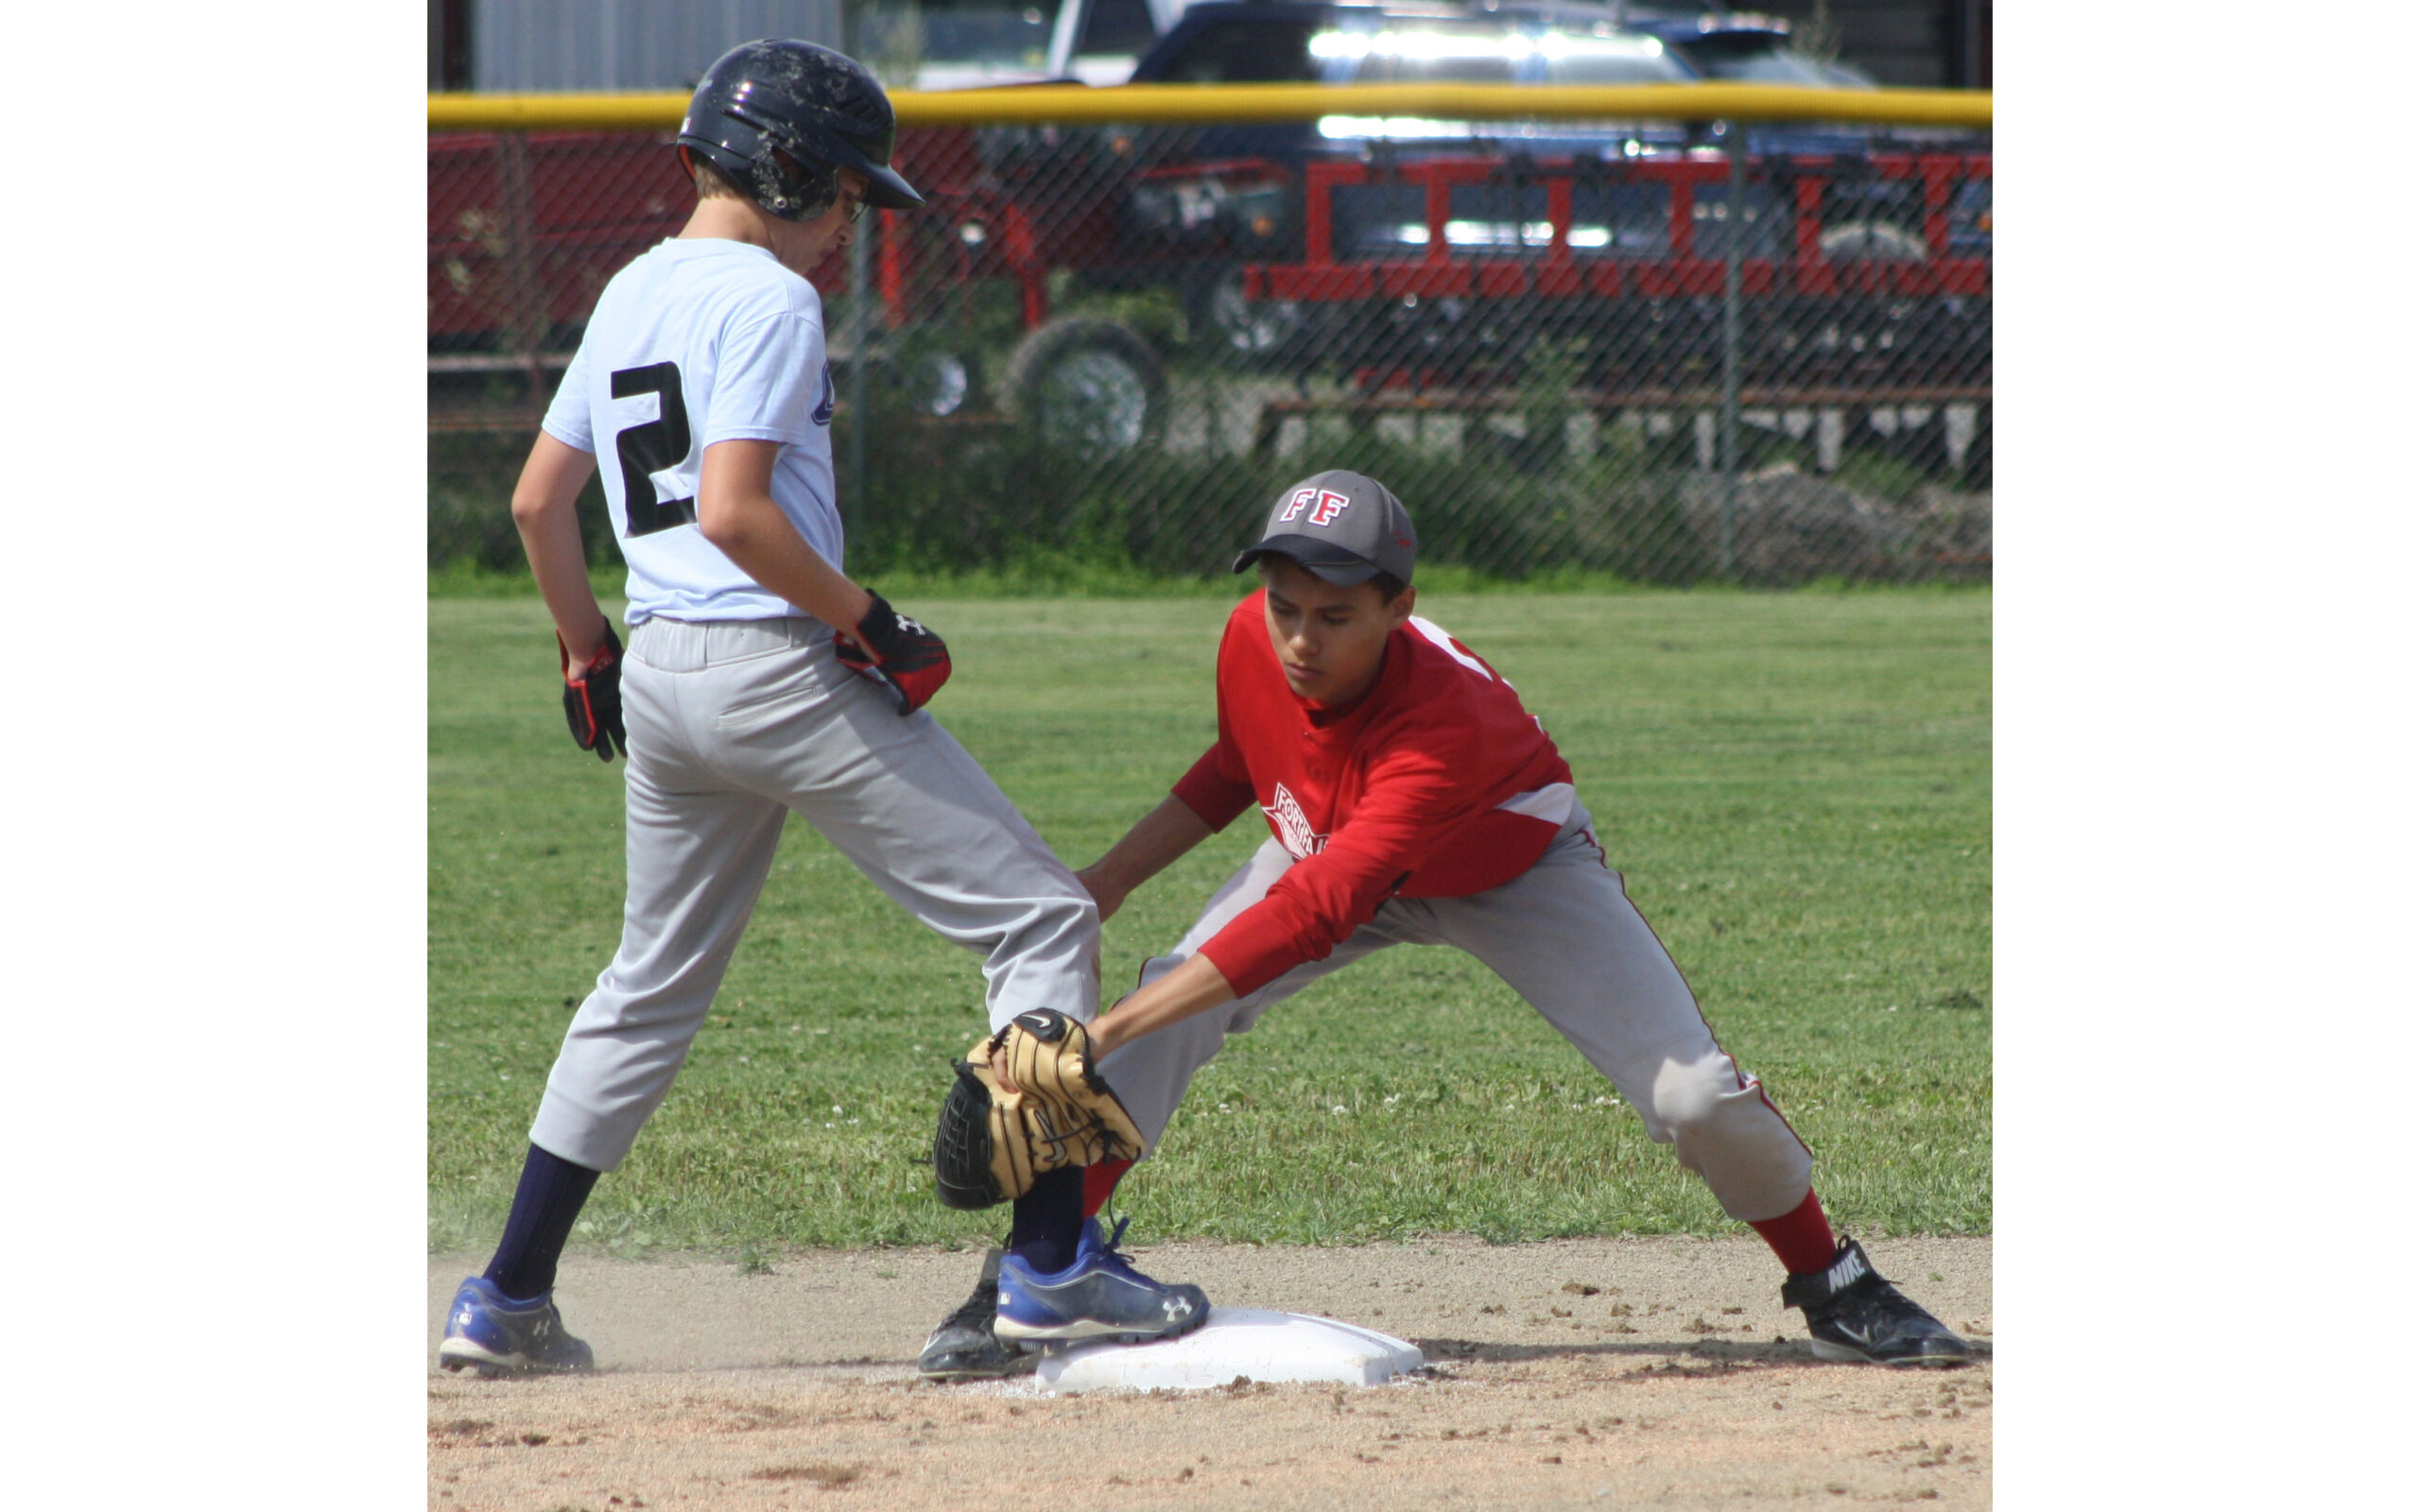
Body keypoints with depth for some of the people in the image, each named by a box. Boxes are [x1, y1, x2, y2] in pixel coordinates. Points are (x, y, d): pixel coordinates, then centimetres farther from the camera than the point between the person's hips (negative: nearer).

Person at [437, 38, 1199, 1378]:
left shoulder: (626, 298, 14)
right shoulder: (769, 300, -11)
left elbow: (538, 500, 18)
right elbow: (735, 513, -21)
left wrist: (586, 652, 29)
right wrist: (862, 617, -12)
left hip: (657, 673, 8)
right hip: (780, 663, -8)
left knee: (652, 986, 20)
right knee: (1040, 919, -2)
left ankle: (506, 1303, 17)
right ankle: (1047, 1258, -12)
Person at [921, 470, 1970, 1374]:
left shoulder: (1445, 717, -45)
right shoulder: (1253, 640, -26)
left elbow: (1311, 917, -53)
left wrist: (1107, 1030, -58)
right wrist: (1107, 882, -7)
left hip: (1514, 870, -4)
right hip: (1325, 846, 5)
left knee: (1693, 1096, -16)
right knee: (1168, 1013, -20)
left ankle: (1831, 1288, 10)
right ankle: (1034, 1272, -9)